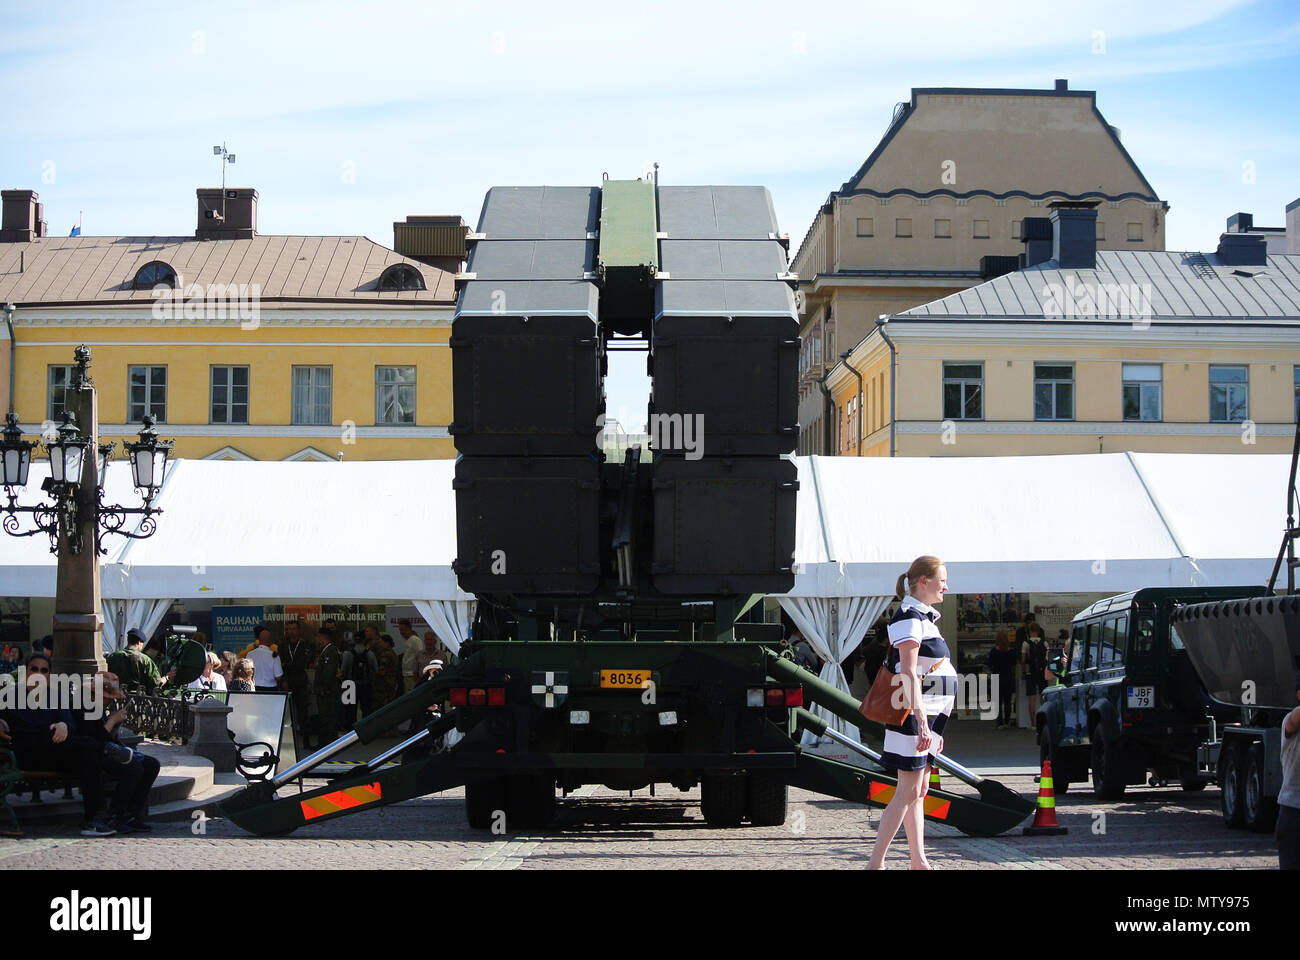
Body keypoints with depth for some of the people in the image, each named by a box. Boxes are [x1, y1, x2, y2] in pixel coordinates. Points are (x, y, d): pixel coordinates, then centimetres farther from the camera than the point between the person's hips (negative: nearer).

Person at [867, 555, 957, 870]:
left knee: (919, 791, 11)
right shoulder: (909, 617, -13)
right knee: (908, 791, -10)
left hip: (929, 714, 10)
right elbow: (908, 673, -21)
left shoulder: (924, 617, 18)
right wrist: (921, 721, -28)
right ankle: (876, 863, -10)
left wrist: (934, 727, 23)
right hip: (914, 714, -10)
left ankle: (919, 862, 15)